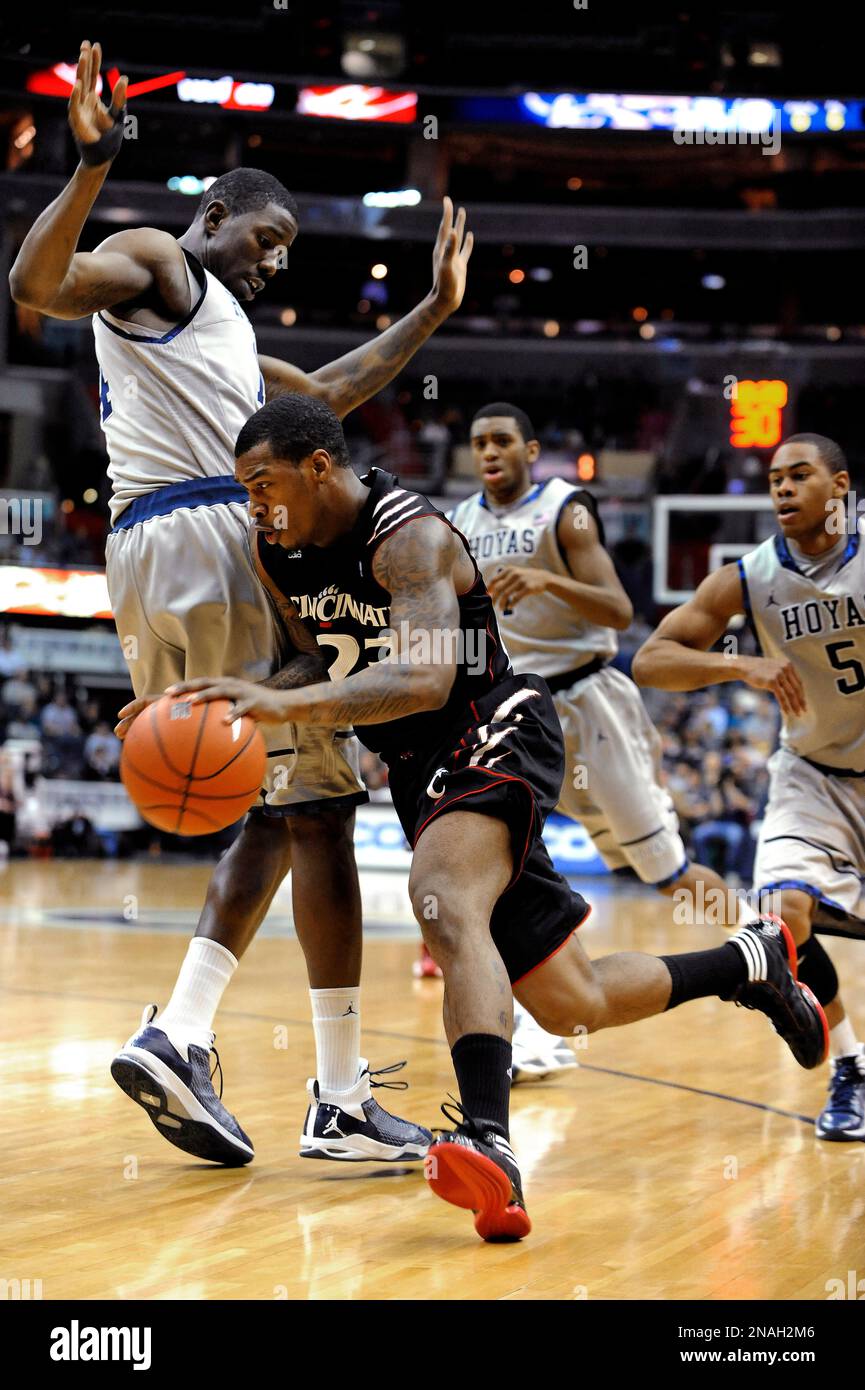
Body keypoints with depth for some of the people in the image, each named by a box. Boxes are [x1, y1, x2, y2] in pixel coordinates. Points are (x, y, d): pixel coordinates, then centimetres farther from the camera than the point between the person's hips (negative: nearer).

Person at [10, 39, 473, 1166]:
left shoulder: (228, 333, 32)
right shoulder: (158, 264, 4)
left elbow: (329, 395, 40)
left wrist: (434, 310, 39)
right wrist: (94, 163, -25)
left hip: (156, 567, 10)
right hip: (202, 537, -10)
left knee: (277, 815, 14)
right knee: (317, 810, -8)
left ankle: (180, 1034, -1)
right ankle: (345, 1102, -7)